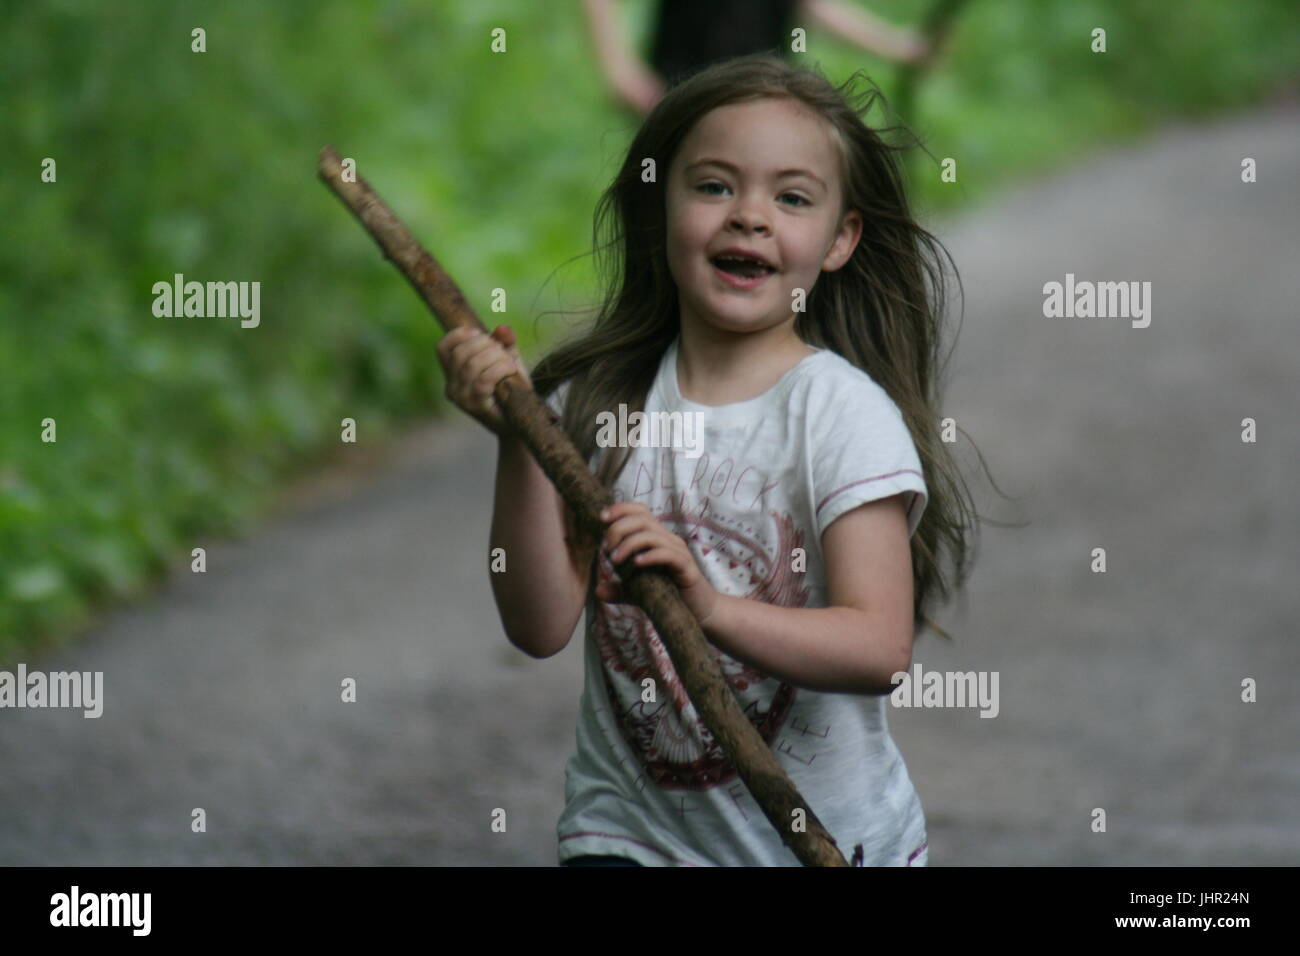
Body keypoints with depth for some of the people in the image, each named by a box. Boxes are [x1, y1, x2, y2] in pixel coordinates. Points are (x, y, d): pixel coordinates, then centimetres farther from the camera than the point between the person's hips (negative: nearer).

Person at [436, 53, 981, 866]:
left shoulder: (843, 412, -9)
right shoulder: (599, 399, 1)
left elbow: (879, 650, -19)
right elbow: (542, 627, -5)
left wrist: (710, 607, -33)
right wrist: (521, 444, -15)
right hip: (629, 832, 1)